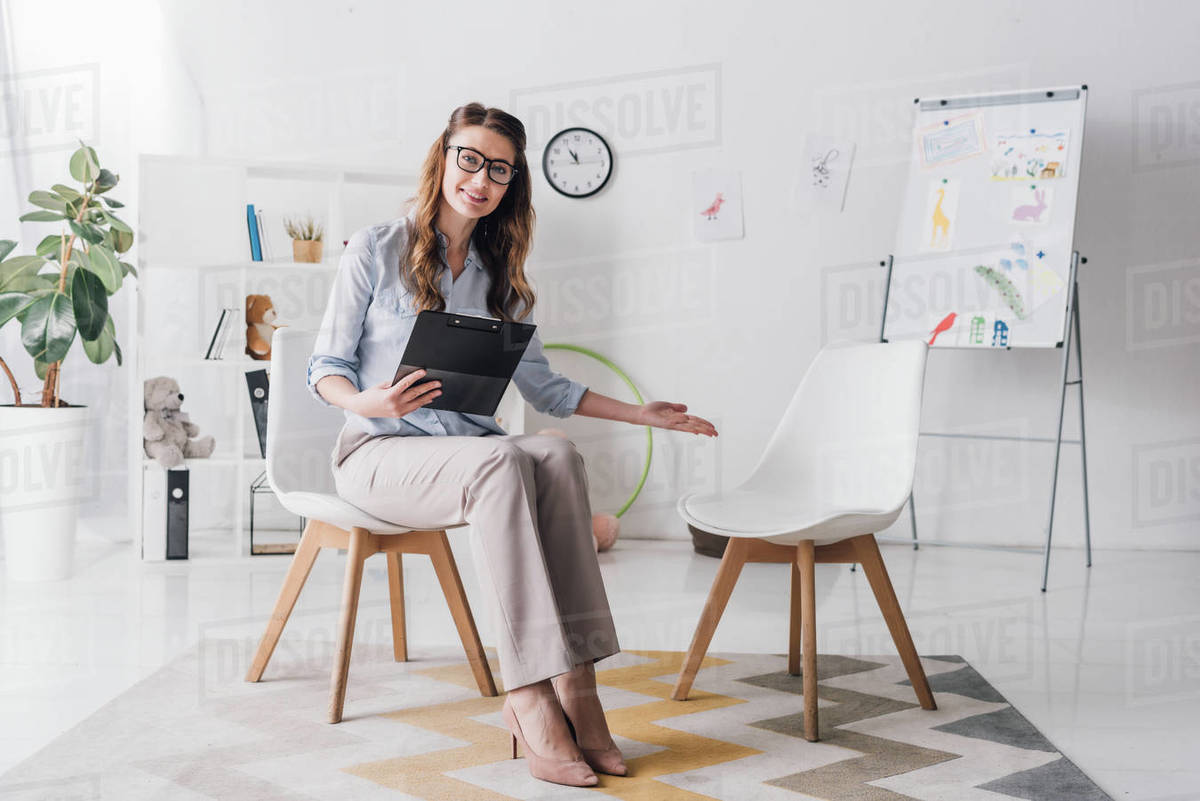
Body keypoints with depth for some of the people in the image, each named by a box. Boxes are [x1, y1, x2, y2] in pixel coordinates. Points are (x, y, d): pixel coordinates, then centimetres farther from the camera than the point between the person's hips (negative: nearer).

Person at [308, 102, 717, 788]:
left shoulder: (500, 276, 16)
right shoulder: (378, 250, 1)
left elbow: (543, 385, 17)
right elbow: (326, 369, 0)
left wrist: (643, 414, 11)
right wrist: (367, 401, -23)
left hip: (470, 450, 4)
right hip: (379, 453, -4)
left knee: (560, 455, -30)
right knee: (501, 464, -36)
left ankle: (574, 680, -35)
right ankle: (532, 698, -39)